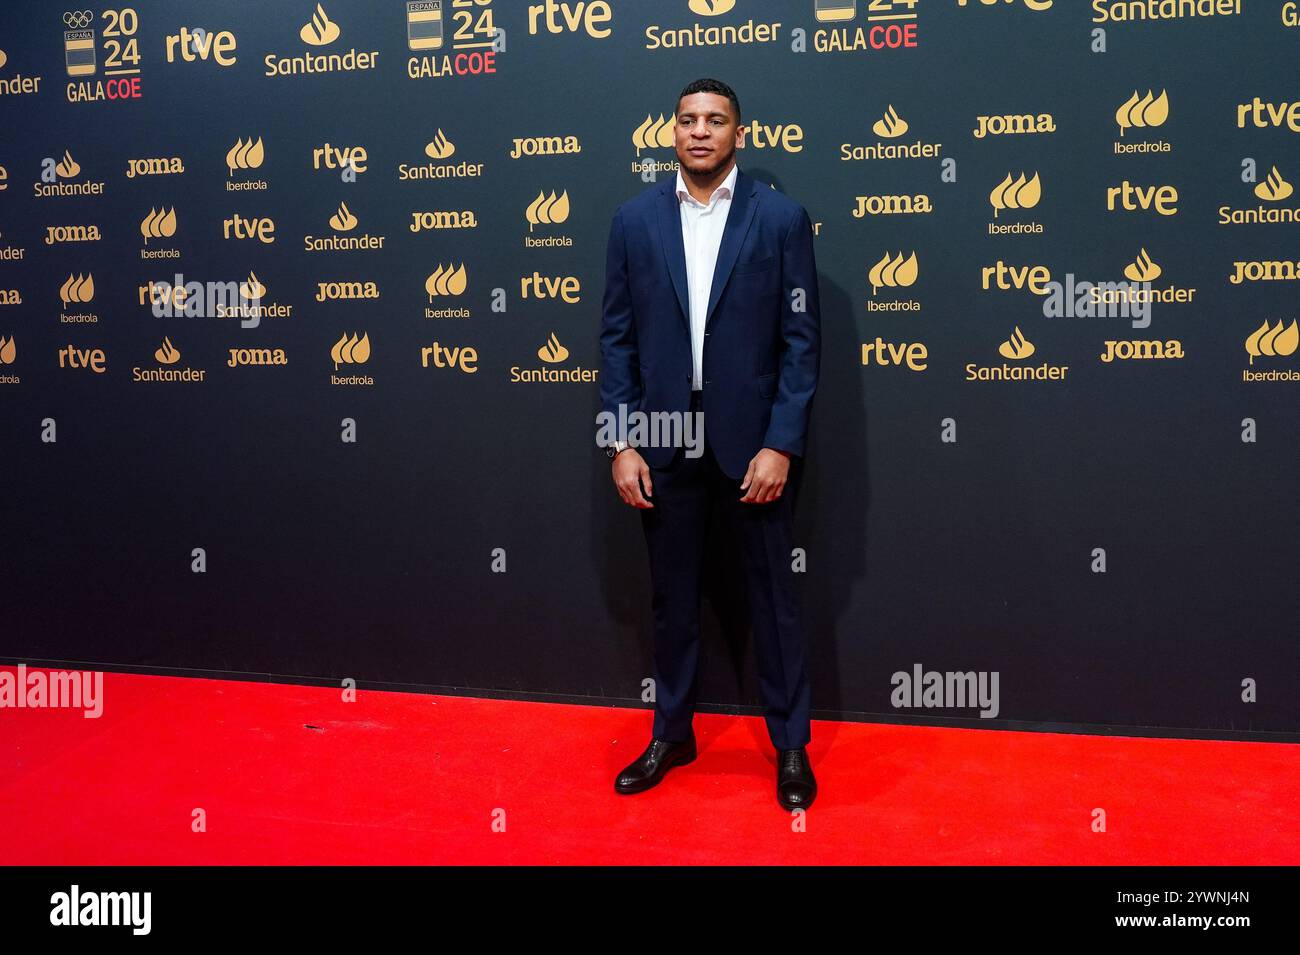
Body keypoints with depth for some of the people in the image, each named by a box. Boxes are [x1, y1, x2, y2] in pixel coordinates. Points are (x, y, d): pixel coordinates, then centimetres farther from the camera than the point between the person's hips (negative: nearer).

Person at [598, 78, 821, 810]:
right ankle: (672, 733, 31)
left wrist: (781, 444, -12)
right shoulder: (636, 219, 4)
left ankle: (792, 745, 24)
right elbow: (618, 337, 3)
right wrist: (621, 442, -3)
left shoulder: (781, 217, -3)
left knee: (774, 596, 8)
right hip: (665, 439, 2)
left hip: (750, 439, -2)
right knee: (673, 595, 14)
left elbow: (802, 339, -5)